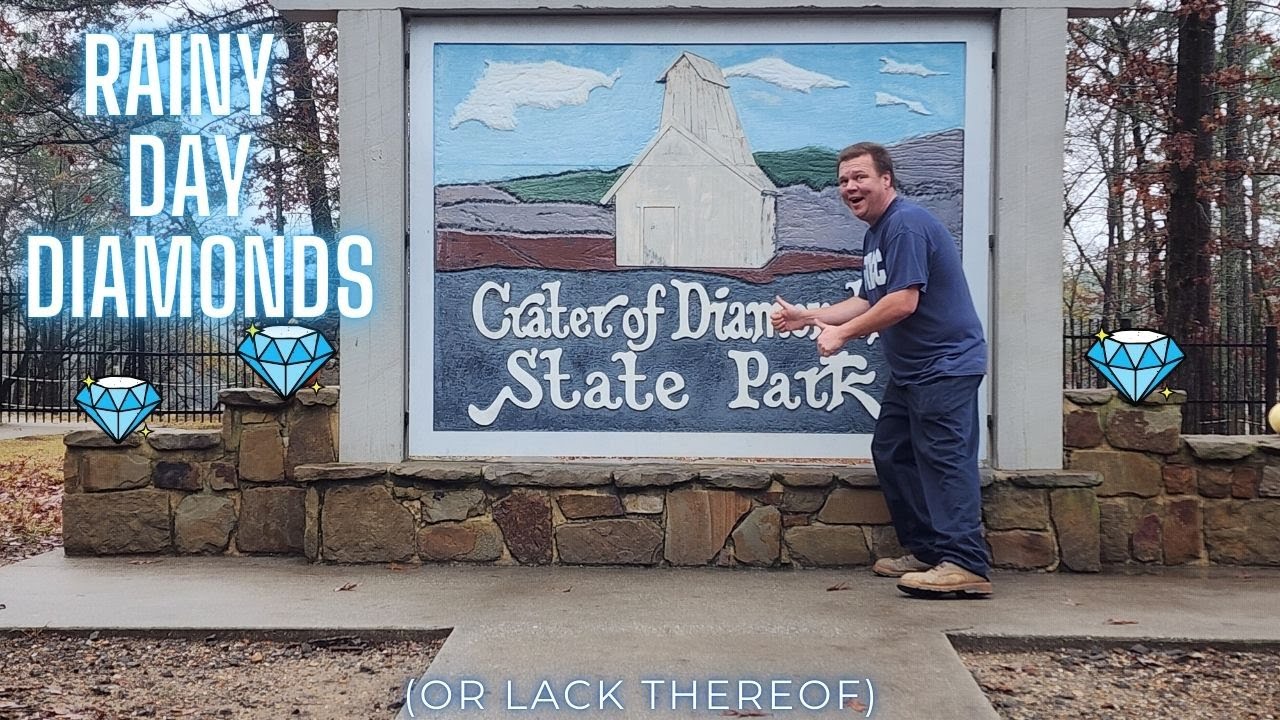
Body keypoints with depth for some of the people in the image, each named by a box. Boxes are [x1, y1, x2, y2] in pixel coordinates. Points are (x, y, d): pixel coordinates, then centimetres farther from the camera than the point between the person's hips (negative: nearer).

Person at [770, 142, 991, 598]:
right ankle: (926, 551, 20)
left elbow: (903, 302, -24)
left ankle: (966, 565, -13)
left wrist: (843, 333, -15)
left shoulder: (907, 223, -17)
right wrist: (806, 317, 12)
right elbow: (868, 302, 19)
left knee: (944, 458, -14)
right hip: (910, 369, 11)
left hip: (945, 364, -11)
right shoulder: (877, 233, 17)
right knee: (892, 454, 13)